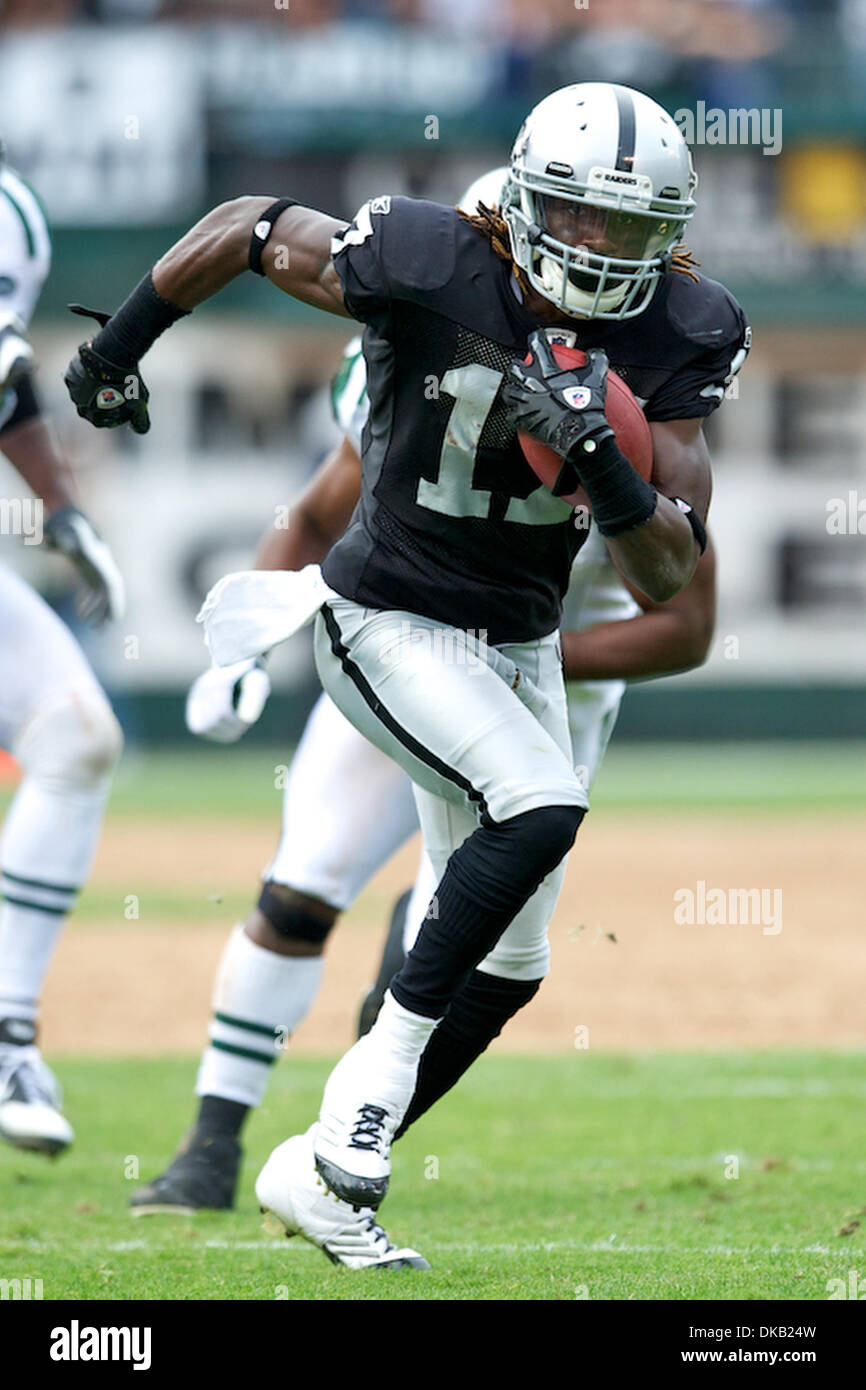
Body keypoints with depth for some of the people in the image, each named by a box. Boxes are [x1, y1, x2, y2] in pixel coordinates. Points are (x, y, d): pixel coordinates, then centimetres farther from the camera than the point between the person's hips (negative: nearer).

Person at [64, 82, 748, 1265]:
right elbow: (247, 229, -5)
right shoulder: (428, 270, -22)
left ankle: (325, 1171, 20)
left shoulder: (674, 342, -10)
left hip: (519, 647, 6)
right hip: (390, 625, -6)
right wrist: (120, 348, 6)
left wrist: (597, 460, -31)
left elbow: (666, 578, -12)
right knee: (542, 808, -30)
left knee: (506, 965, 8)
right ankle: (387, 1055, -17)